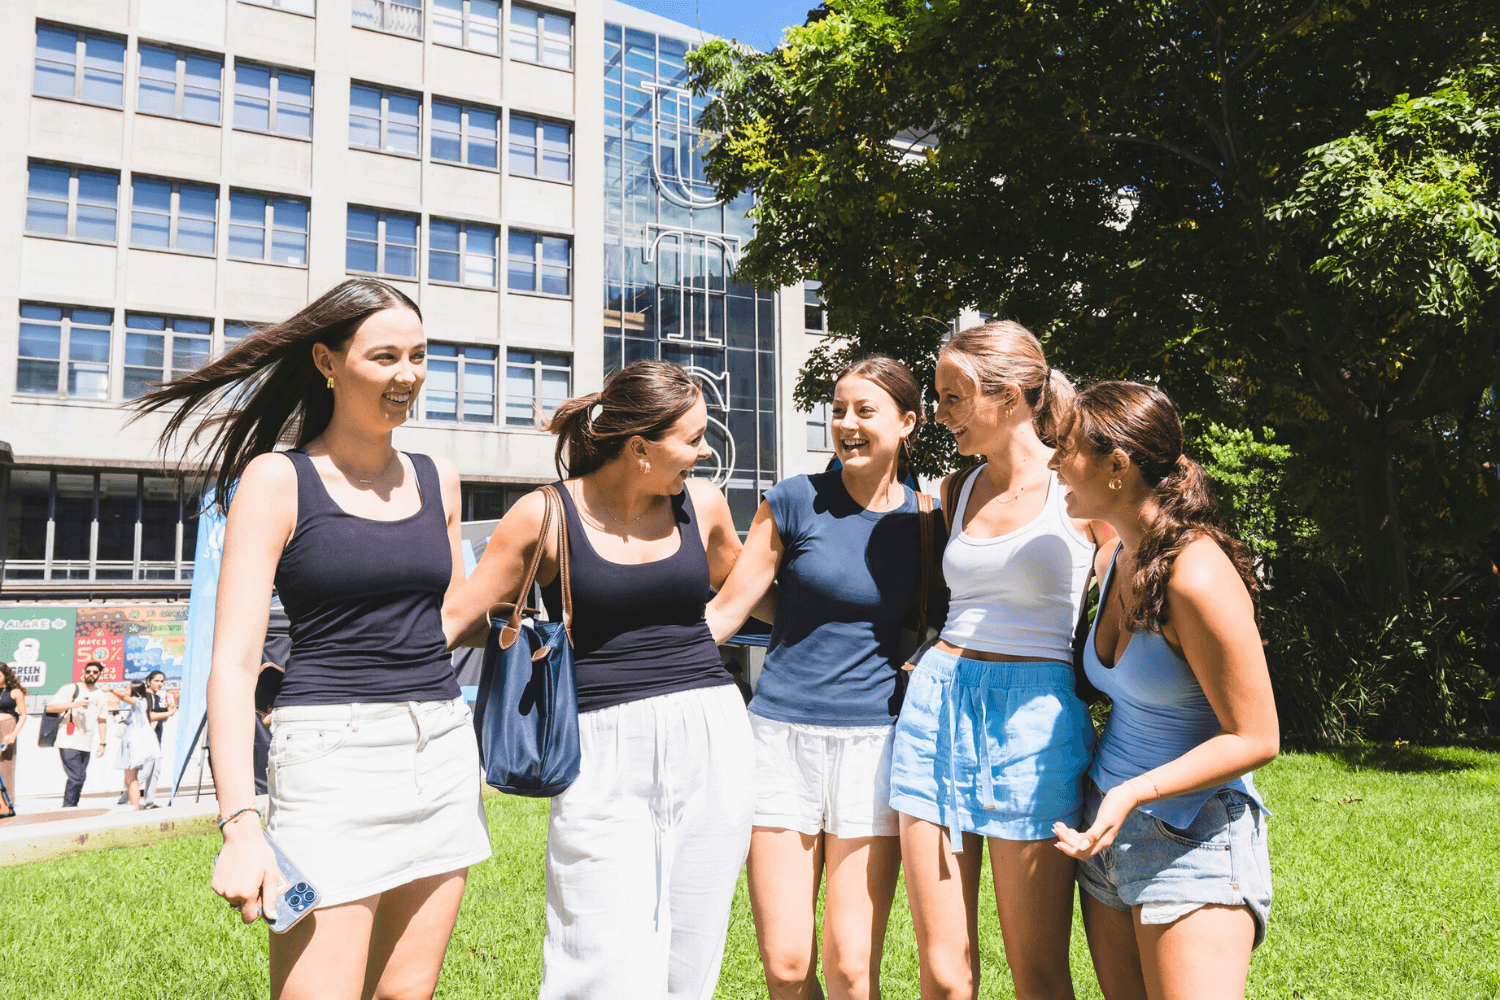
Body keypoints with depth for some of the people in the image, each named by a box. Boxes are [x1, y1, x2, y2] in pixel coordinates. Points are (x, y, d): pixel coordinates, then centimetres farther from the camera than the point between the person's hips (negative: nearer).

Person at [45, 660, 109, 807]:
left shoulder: (100, 695, 15)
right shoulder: (71, 689, -1)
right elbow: (50, 707, -9)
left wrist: (102, 743, 15)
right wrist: (73, 704, -22)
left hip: (86, 745, 5)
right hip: (69, 742, -5)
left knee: (81, 778, 5)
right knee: (75, 777, -13)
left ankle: (72, 808, 13)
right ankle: (67, 807, -4)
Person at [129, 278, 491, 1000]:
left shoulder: (438, 480, 11)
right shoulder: (278, 481, -4)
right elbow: (233, 662, -9)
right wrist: (240, 825, -18)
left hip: (443, 748, 5)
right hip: (333, 750, -5)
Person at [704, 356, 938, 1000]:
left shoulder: (921, 519, 5)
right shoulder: (795, 501, -1)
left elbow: (941, 624, 16)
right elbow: (724, 612, -1)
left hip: (874, 739, 1)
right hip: (783, 731, 0)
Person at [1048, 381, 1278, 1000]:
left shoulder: (1197, 575, -22)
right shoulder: (1113, 560, 5)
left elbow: (1255, 738, -19)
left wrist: (1134, 793, -27)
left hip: (1191, 841, -8)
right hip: (1108, 830, 8)